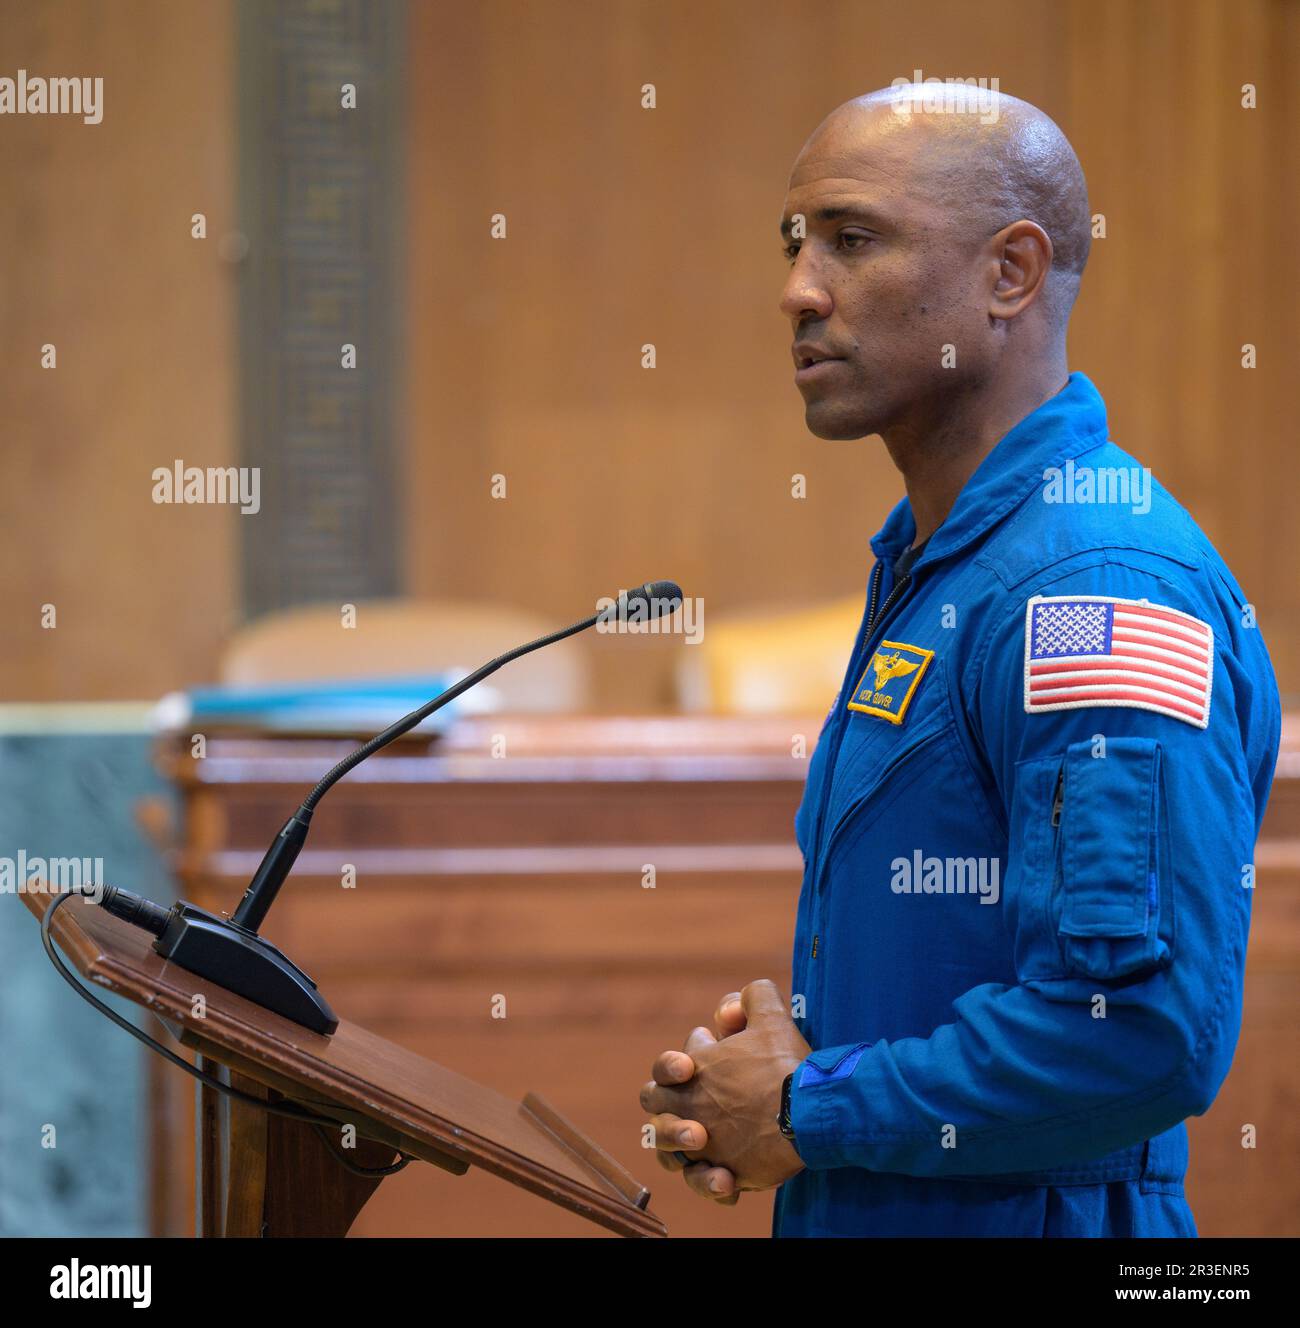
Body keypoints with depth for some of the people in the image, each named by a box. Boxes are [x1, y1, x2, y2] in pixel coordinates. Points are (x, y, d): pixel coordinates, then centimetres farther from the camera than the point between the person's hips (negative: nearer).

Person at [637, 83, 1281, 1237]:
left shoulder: (1098, 589, -20)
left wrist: (809, 1113, -17)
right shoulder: (931, 566, 11)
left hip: (1027, 1210, -9)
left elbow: (1146, 1031, -29)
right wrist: (750, 1080, 2)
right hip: (860, 1216, 9)